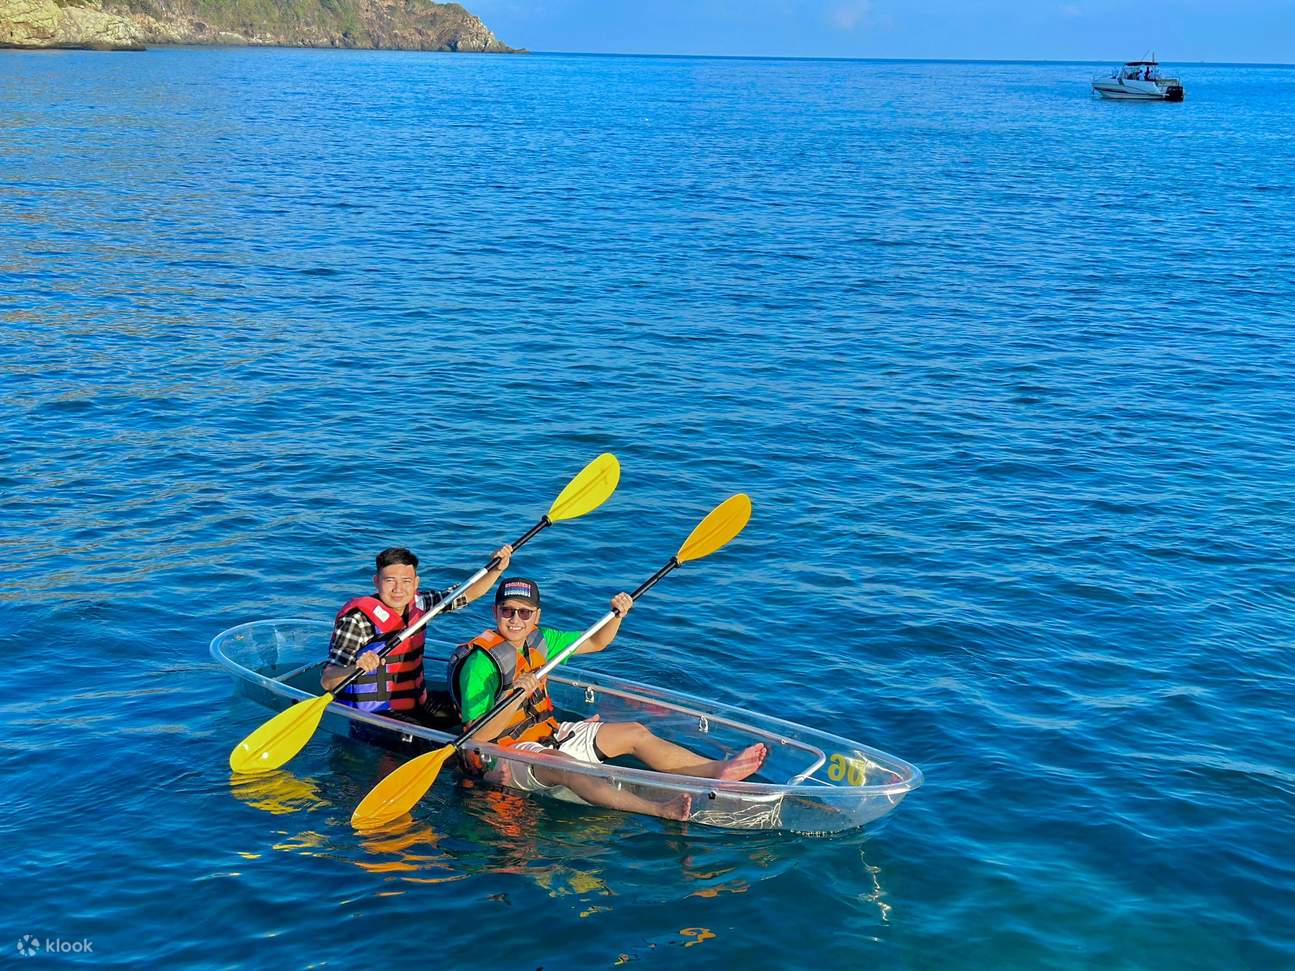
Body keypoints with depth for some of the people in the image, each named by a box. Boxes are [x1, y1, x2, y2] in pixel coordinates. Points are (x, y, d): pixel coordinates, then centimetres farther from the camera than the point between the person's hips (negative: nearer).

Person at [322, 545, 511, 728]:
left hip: (416, 706, 8)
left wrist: (498, 568, -1)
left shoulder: (417, 605, 3)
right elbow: (327, 681, -22)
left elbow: (468, 594, 13)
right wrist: (356, 667, -41)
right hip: (372, 715, -8)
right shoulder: (359, 620, -17)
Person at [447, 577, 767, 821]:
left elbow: (595, 643, 18)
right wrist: (516, 697, -38)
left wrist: (617, 615, -1)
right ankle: (661, 810, -60)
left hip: (548, 735, 10)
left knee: (634, 733, 2)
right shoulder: (481, 660, -20)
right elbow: (477, 736, -26)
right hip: (507, 753, -10)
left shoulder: (538, 640, 5)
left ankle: (716, 771, -9)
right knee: (561, 764, -39)